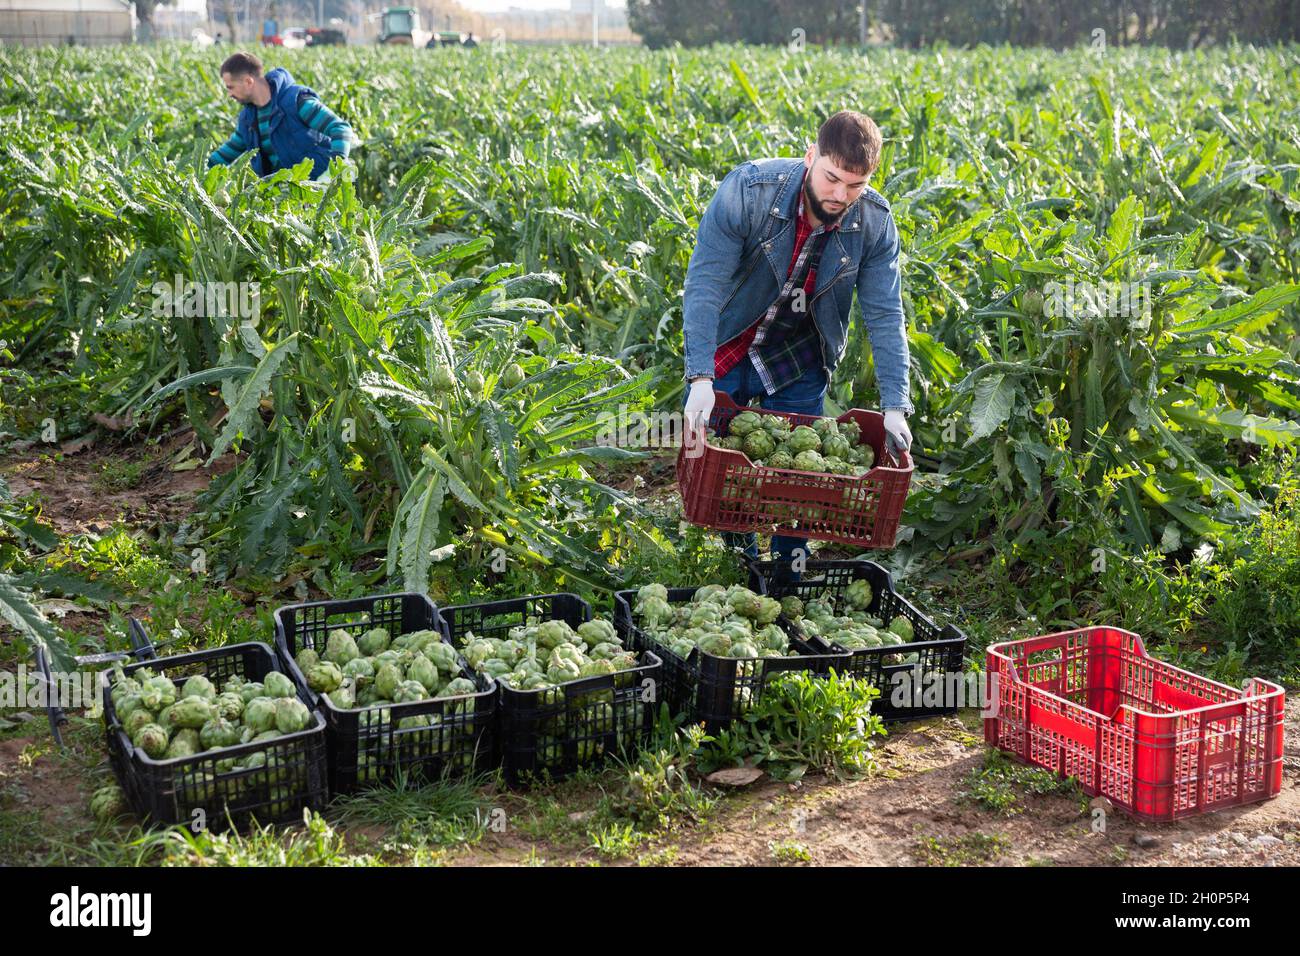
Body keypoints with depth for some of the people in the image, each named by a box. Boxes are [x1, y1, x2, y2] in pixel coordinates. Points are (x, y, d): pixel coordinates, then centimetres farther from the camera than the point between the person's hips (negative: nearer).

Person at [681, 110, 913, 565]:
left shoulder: (875, 222, -18)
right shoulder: (747, 190, -27)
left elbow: (885, 316, -13)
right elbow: (704, 285, -28)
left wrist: (895, 407, -22)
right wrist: (700, 380, -38)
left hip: (798, 366, 1)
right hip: (725, 352, -1)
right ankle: (740, 557, 27)